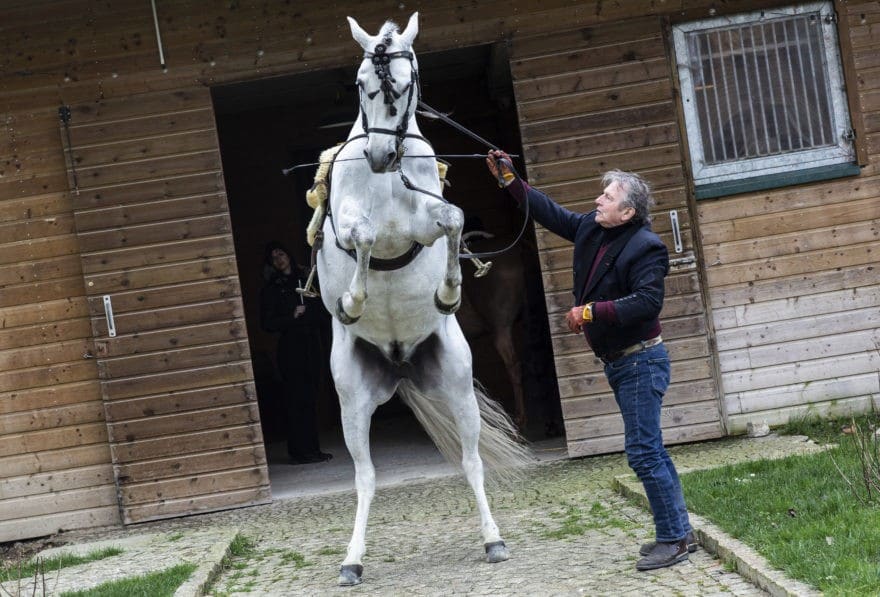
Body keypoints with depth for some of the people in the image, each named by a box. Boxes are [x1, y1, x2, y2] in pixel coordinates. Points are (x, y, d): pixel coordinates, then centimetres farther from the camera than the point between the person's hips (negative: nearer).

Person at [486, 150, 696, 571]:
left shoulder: (645, 247, -18)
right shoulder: (590, 230, 7)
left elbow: (648, 302, -28)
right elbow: (549, 212, 17)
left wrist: (592, 311, -26)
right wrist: (509, 179, 13)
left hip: (640, 361, -9)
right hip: (617, 361, 9)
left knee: (643, 452, -10)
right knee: (649, 449, 13)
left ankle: (674, 540, -2)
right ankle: (679, 531, 20)